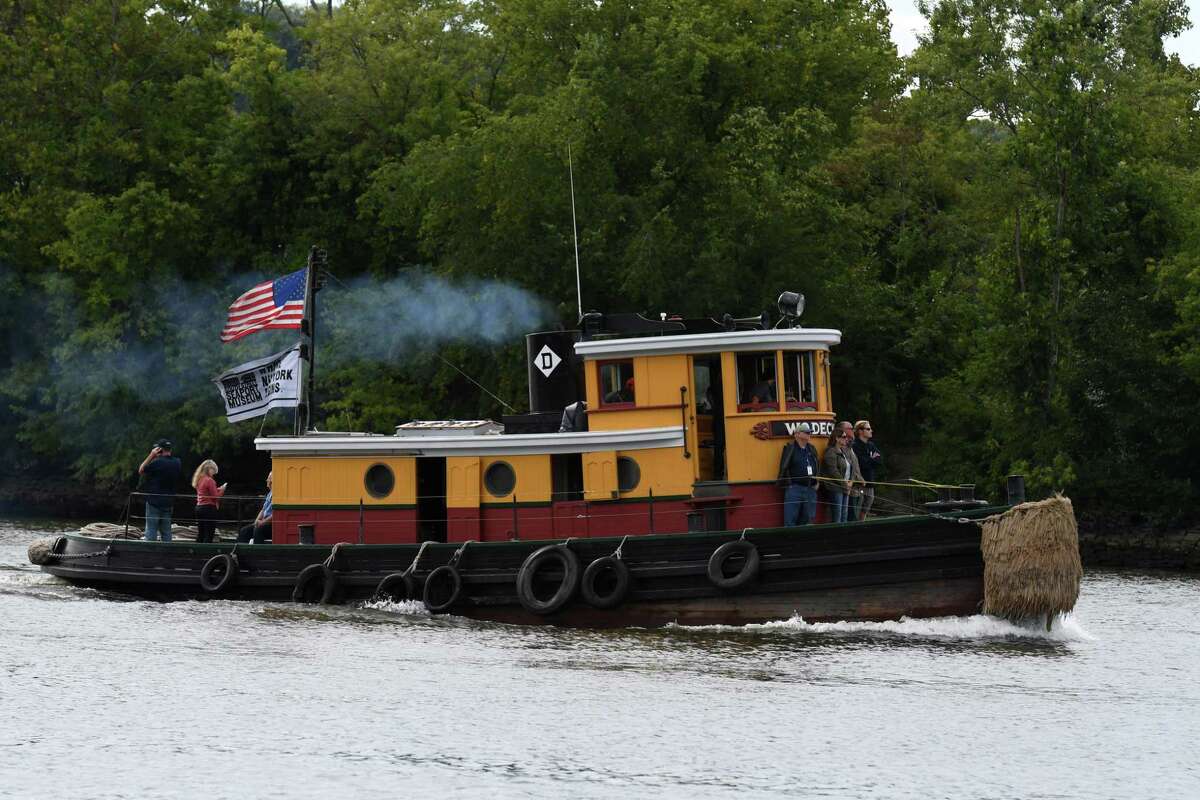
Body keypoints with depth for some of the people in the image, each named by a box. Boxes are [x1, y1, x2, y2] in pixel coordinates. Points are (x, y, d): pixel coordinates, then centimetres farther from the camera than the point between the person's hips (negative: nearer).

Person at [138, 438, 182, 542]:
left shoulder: (157, 462, -17)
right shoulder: (177, 463, 1)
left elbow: (141, 470, -4)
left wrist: (151, 455, -4)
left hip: (154, 502, -6)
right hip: (169, 502, 6)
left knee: (151, 530, -2)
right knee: (166, 532, 10)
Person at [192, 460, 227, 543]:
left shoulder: (199, 479, 11)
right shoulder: (209, 481, -13)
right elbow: (215, 497, -13)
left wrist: (217, 489, 12)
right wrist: (222, 490, 2)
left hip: (199, 507, 8)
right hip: (209, 508, -8)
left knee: (201, 533, 13)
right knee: (209, 534, -5)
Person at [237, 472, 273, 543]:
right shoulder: (269, 494, 18)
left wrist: (262, 522, -17)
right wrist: (258, 520, 4)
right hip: (265, 522, 10)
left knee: (258, 530, -35)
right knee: (244, 531, -2)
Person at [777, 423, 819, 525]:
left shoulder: (812, 449, 15)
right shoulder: (790, 448, -4)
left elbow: (818, 467, 23)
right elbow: (784, 468, -8)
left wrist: (816, 482, 12)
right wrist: (789, 484, -11)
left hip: (810, 489, 6)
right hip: (794, 489, -6)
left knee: (806, 520, 9)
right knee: (790, 521, -7)